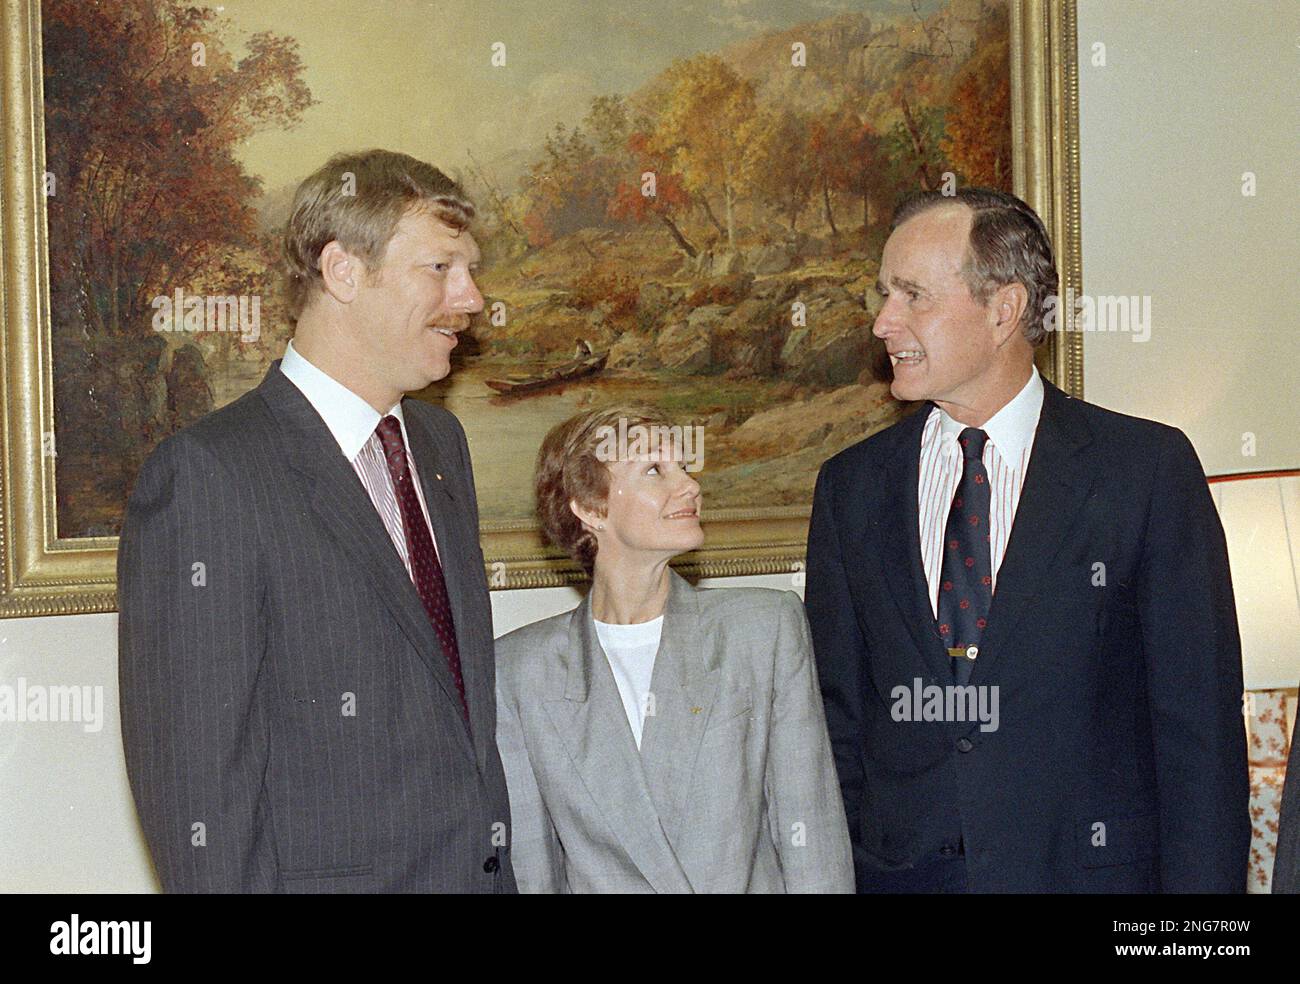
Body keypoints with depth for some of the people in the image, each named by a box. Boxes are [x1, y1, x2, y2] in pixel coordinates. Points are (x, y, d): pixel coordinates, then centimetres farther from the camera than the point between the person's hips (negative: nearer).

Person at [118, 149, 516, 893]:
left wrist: (503, 866, 9)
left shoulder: (441, 442, 11)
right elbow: (193, 773, -16)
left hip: (488, 869, 7)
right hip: (327, 874, -7)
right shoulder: (207, 475, -14)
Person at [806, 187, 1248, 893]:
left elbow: (1199, 721, -5)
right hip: (898, 868, 3)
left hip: (1092, 866, -2)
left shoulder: (1148, 469, -4)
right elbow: (837, 718, 8)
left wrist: (1200, 893, -11)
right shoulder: (849, 488, 7)